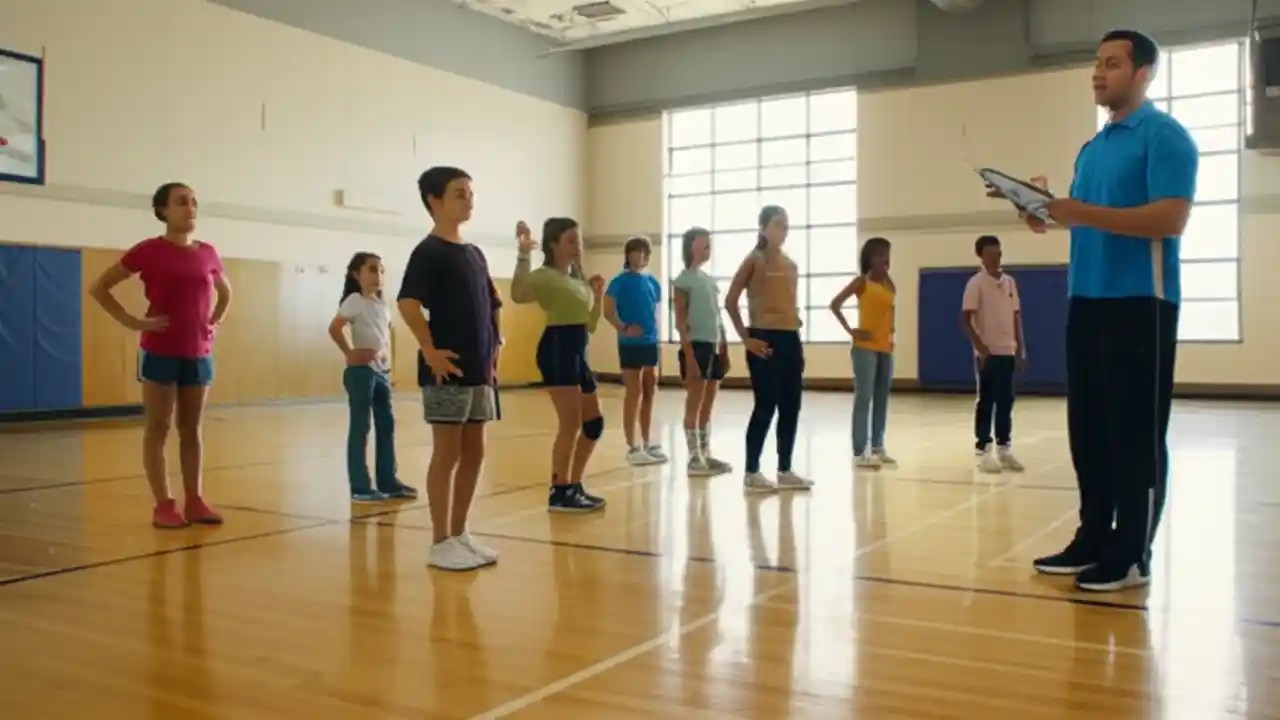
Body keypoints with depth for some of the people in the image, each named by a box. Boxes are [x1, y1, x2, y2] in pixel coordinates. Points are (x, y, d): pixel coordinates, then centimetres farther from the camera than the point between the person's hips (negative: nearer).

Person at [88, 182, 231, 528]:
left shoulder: (207, 253, 6)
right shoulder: (149, 251, -7)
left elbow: (225, 293, 26)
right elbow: (98, 288, -4)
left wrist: (215, 322, 10)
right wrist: (133, 322, -9)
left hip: (199, 354, 5)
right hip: (160, 353, -4)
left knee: (192, 430, 9)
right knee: (158, 429, 2)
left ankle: (195, 501, 16)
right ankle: (164, 505, 6)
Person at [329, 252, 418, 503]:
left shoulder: (382, 303, 13)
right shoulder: (355, 301, -10)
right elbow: (334, 328, -21)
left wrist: (388, 362, 12)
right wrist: (350, 353, -15)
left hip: (382, 371, 8)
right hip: (361, 370, -8)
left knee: (387, 425, 11)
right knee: (361, 428, -3)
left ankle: (388, 481, 19)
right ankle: (360, 487, 2)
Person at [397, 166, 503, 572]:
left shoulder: (475, 254, 16)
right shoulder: (428, 252, -9)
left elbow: (491, 306, 24)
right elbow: (407, 303, -22)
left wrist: (494, 347, 13)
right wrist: (431, 352, -22)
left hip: (480, 370, 8)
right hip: (448, 371, -8)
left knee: (474, 454, 11)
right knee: (447, 455, -2)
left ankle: (459, 534, 22)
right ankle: (441, 542, 7)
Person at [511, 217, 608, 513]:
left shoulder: (578, 280, 20)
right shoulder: (544, 276, -6)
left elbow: (589, 326, 21)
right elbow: (518, 294, -29)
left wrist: (598, 294, 11)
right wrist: (523, 254, -31)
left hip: (578, 353, 9)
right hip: (558, 350, -9)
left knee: (594, 423, 11)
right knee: (571, 424, -11)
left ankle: (573, 487, 21)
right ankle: (560, 493, -3)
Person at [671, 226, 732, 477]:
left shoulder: (710, 280, 16)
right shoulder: (684, 280, -6)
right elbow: (680, 321, -11)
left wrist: (725, 350, 14)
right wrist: (689, 355, -18)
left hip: (714, 347, 8)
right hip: (696, 345, -7)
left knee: (708, 406, 11)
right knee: (694, 405, -3)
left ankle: (706, 455, 18)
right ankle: (694, 458, 2)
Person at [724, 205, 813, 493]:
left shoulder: (791, 265, 15)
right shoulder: (754, 260, -4)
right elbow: (730, 301, -9)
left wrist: (798, 343, 13)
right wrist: (746, 338, -12)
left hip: (791, 339, 7)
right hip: (765, 340, -7)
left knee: (791, 407, 8)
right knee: (765, 407, -5)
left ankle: (785, 471, 18)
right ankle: (751, 473, 5)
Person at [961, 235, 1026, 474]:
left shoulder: (1010, 281, 10)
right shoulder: (976, 283, -7)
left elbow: (1016, 316, 14)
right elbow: (965, 319, -12)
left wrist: (1020, 347, 8)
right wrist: (981, 348, -18)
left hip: (1008, 351, 5)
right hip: (987, 353, -5)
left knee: (1006, 402, 8)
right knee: (986, 402, -2)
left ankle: (1004, 448, 16)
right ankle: (983, 450, 4)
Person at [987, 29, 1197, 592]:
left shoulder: (1165, 136, -5)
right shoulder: (1091, 149, 19)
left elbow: (1171, 218, -17)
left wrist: (1082, 213, -23)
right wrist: (1047, 210, -1)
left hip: (1139, 302, -8)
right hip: (1086, 301, 8)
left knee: (1136, 433, -2)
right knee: (1088, 429, 9)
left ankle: (1132, 555, 5)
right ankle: (1093, 539, 19)